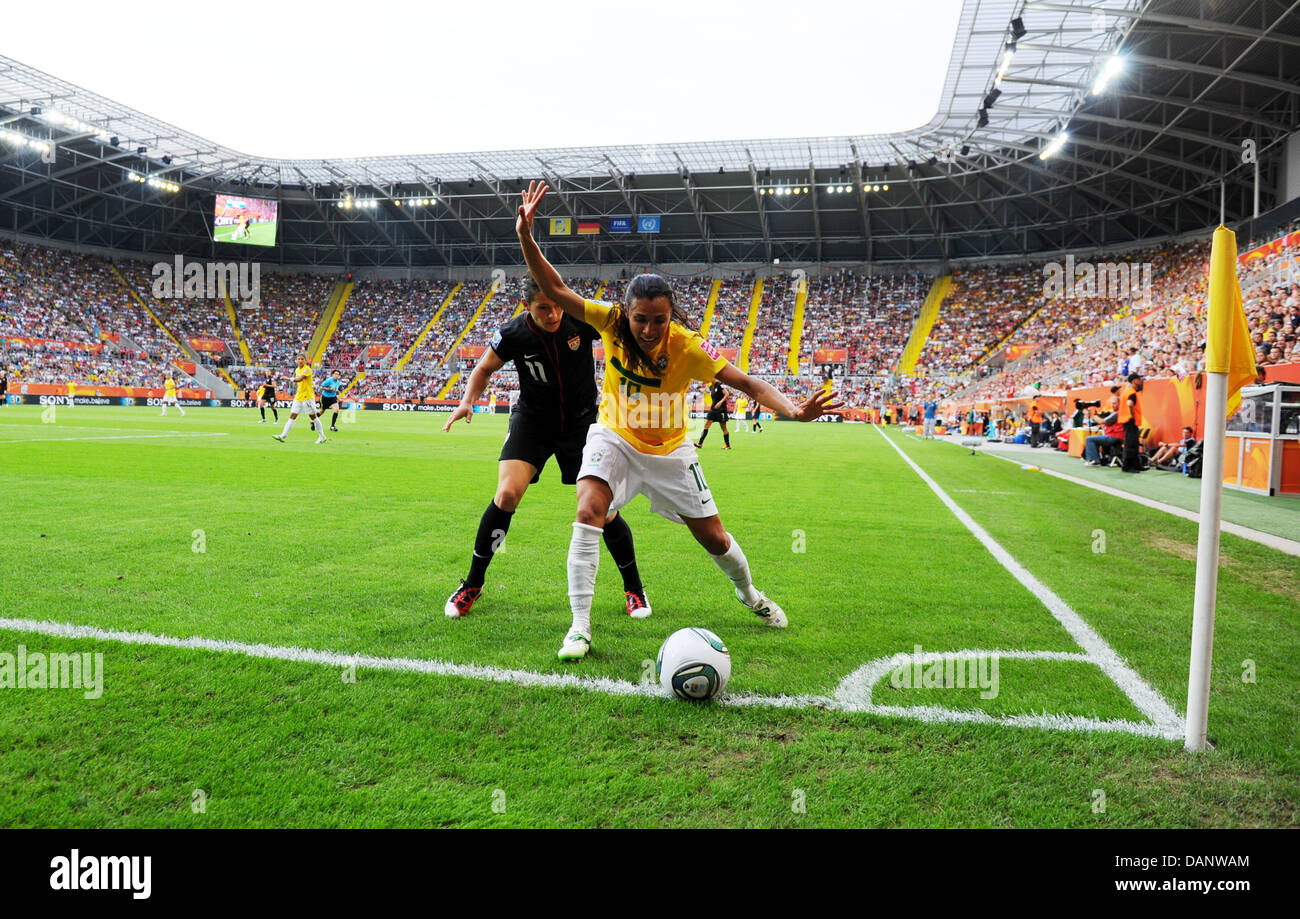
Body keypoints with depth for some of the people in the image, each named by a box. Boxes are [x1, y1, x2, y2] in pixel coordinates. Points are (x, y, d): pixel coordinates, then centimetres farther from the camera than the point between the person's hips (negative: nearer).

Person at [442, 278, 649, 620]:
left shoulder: (583, 318, -17)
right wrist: (467, 401, -13)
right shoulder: (512, 334, -14)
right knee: (507, 493, -19)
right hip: (532, 420, 0)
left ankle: (634, 589, 16)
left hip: (581, 421, 0)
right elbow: (485, 368, 5)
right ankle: (473, 584, 1)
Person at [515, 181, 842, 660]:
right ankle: (580, 625, -16)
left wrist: (793, 409, -45)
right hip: (614, 438, 0)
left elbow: (747, 383, -29)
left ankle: (749, 594, 41)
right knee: (588, 513, -26)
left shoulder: (687, 345, -26)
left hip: (668, 449, 0)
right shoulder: (612, 321, -21)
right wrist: (526, 237, -35)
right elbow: (555, 289, -22)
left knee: (713, 538, 7)